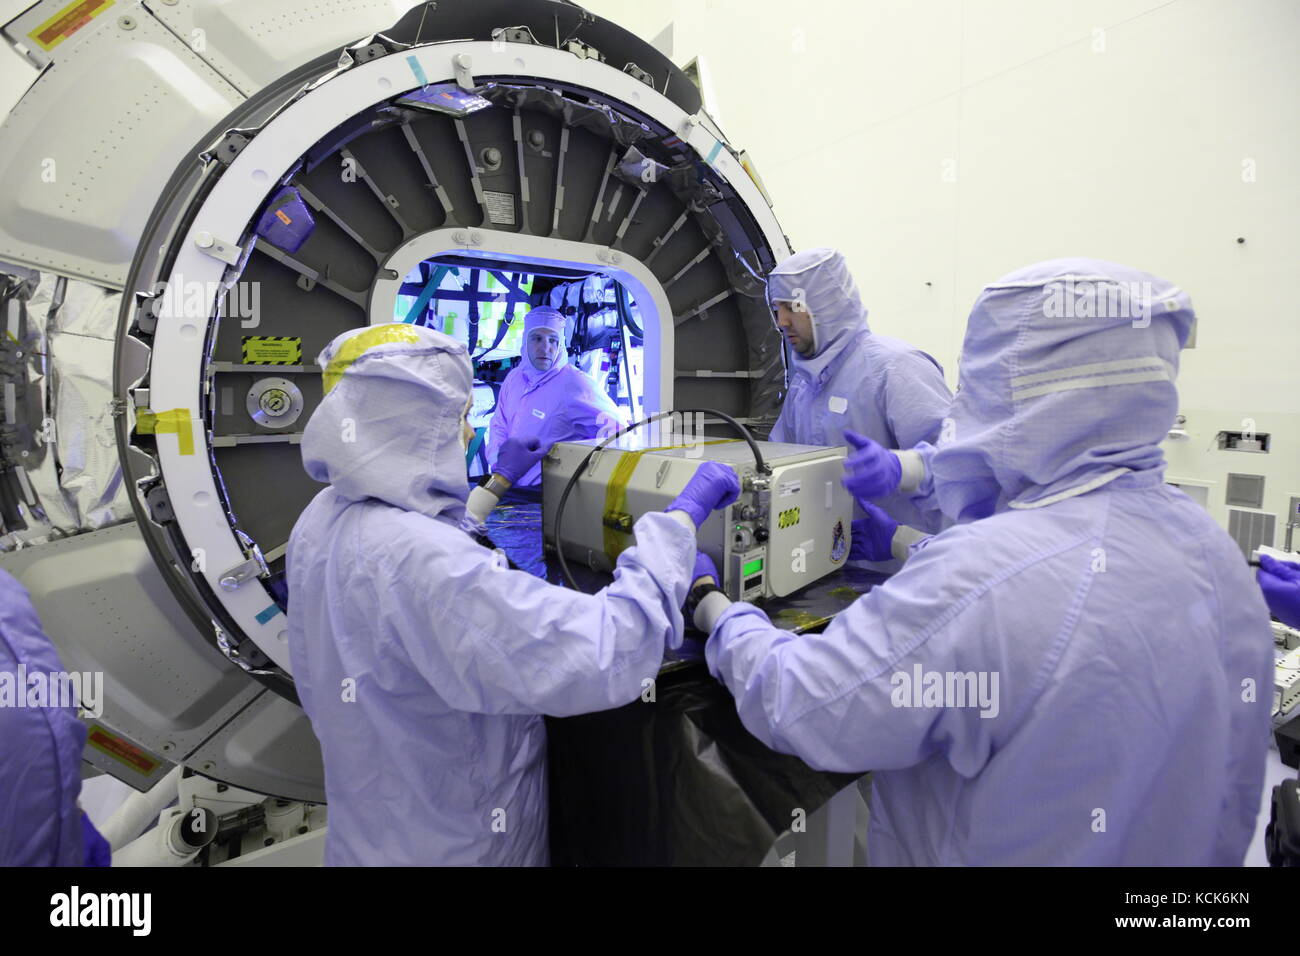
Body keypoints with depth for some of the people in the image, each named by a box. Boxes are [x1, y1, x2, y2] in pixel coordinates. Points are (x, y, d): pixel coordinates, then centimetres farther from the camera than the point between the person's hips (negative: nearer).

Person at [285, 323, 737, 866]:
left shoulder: (324, 518, -6)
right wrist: (684, 514, -30)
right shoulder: (418, 562, -36)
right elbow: (606, 658, -40)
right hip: (452, 845, -8)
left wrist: (497, 484, 19)